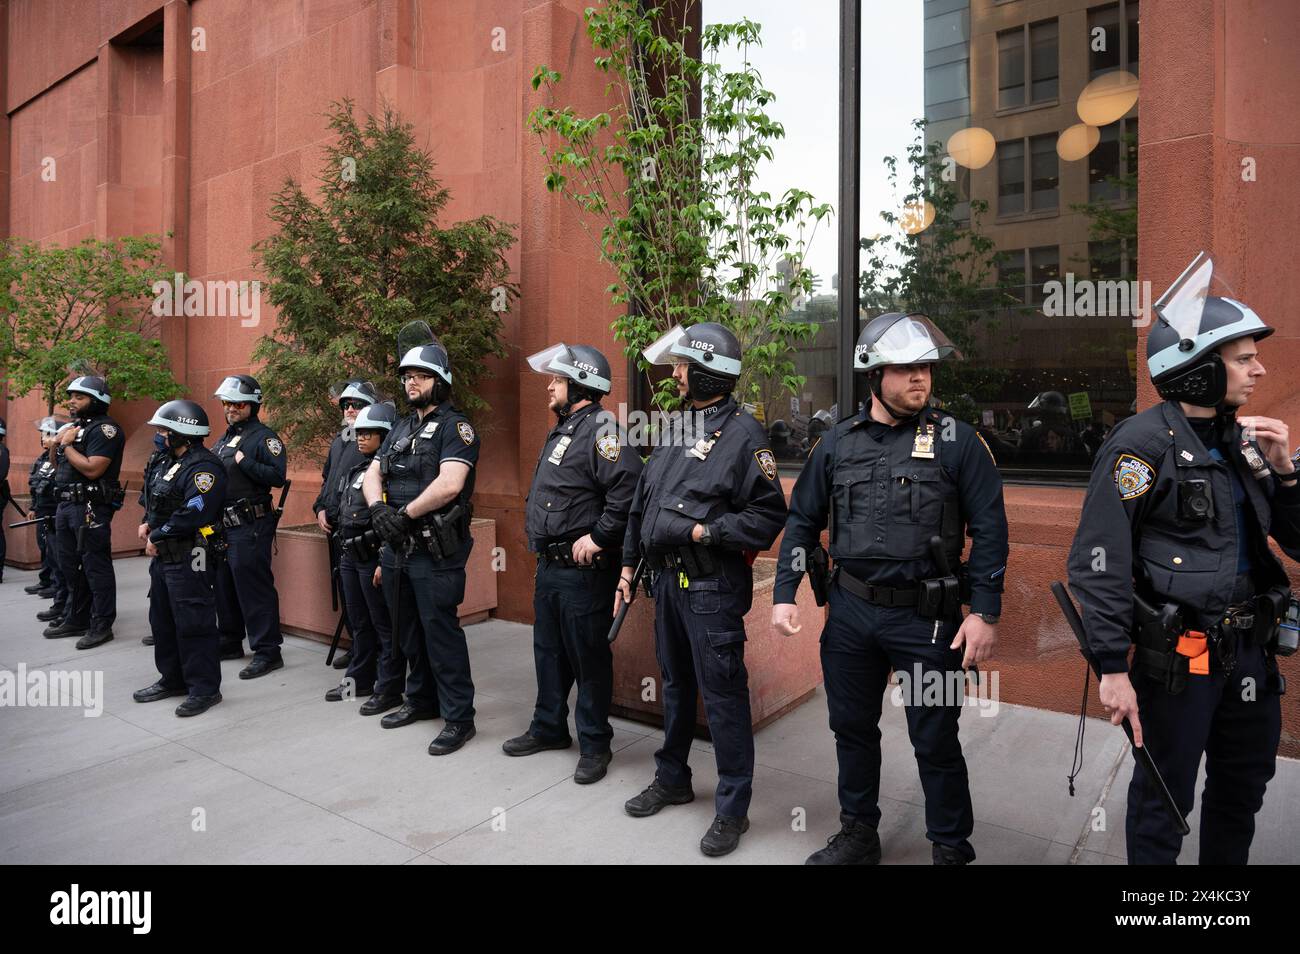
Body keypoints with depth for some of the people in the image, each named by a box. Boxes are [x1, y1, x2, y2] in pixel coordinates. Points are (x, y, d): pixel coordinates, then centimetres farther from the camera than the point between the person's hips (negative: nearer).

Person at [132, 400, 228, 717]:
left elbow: (192, 514, -25)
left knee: (193, 623, -5)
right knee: (163, 620, 19)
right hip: (162, 557, 11)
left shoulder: (203, 467, -17)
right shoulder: (167, 462, 15)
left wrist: (157, 536, -15)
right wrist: (150, 525, 7)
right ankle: (173, 679, 33)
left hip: (188, 558, -11)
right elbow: (153, 502, 25)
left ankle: (204, 688, 4)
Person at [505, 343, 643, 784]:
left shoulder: (600, 427, -17)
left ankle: (594, 744, 18)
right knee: (548, 650, 20)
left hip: (584, 568, -10)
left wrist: (599, 536, -25)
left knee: (589, 657, 3)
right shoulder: (562, 430, 16)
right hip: (550, 564, 10)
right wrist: (542, 541, 16)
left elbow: (629, 486, -31)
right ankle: (549, 728, 37)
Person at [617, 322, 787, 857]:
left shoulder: (743, 434, -12)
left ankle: (732, 809, 17)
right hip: (667, 580, 8)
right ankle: (672, 780, 39)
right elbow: (641, 505, 17)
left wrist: (702, 532, -20)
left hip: (711, 588, -8)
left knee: (722, 696, 1)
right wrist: (628, 566, 16)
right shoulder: (675, 430, 12)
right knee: (675, 685, 21)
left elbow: (769, 515, -17)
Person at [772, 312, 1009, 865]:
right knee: (851, 727, 17)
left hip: (927, 617, -3)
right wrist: (784, 595, 2)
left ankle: (952, 849, 31)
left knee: (935, 741, 9)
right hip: (850, 611, 4)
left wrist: (986, 612, -9)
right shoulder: (839, 443, 4)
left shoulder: (956, 440, -4)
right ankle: (858, 835, 38)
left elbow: (989, 529, -4)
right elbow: (803, 521, 8)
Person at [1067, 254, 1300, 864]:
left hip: (1250, 653, 8)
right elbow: (1098, 561, -20)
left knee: (1243, 791, 22)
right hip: (1179, 655, -8)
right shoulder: (1143, 442, -15)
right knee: (1164, 801, 6)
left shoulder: (1243, 440, 8)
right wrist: (1113, 668, -22)